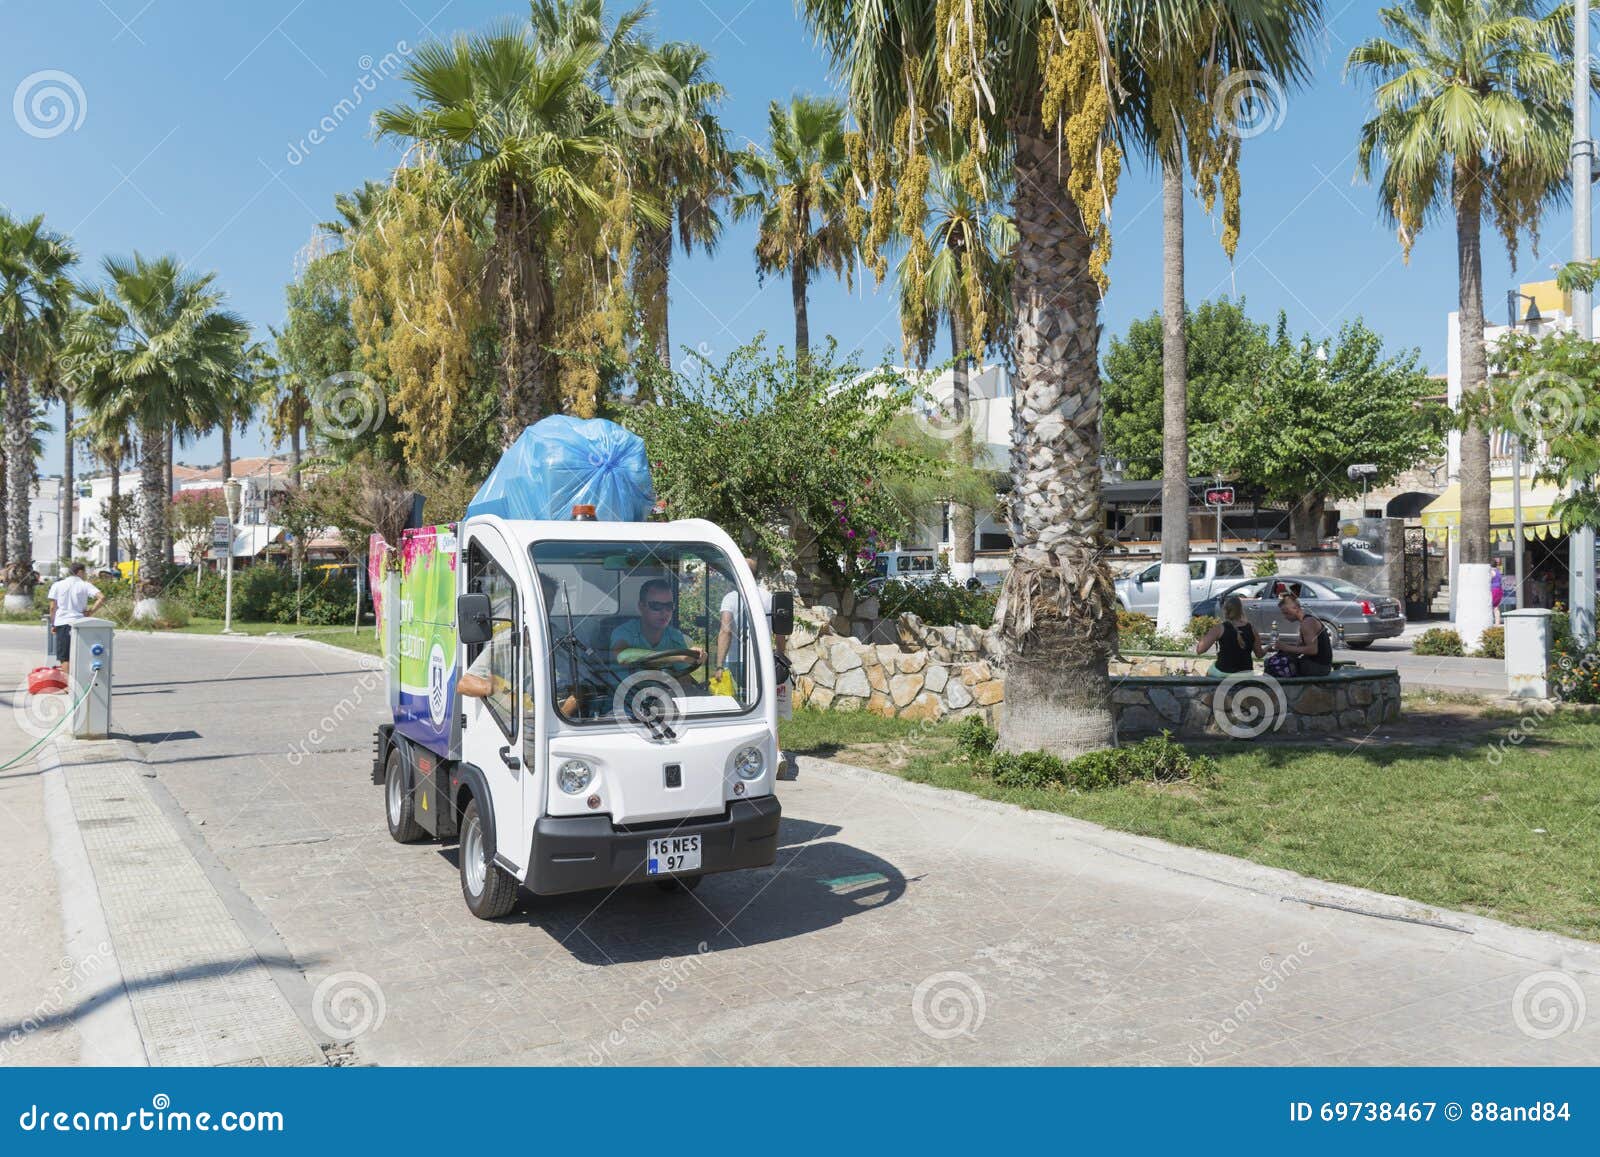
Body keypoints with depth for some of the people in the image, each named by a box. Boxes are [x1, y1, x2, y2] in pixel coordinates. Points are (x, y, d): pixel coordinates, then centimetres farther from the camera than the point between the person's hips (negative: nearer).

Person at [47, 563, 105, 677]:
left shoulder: (57, 585, 7)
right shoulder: (85, 585, 1)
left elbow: (53, 607, 5)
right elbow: (102, 598, -14)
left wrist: (52, 624, 13)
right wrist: (91, 612, -6)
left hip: (62, 623, 1)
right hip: (79, 623, -1)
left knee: (65, 658, 3)